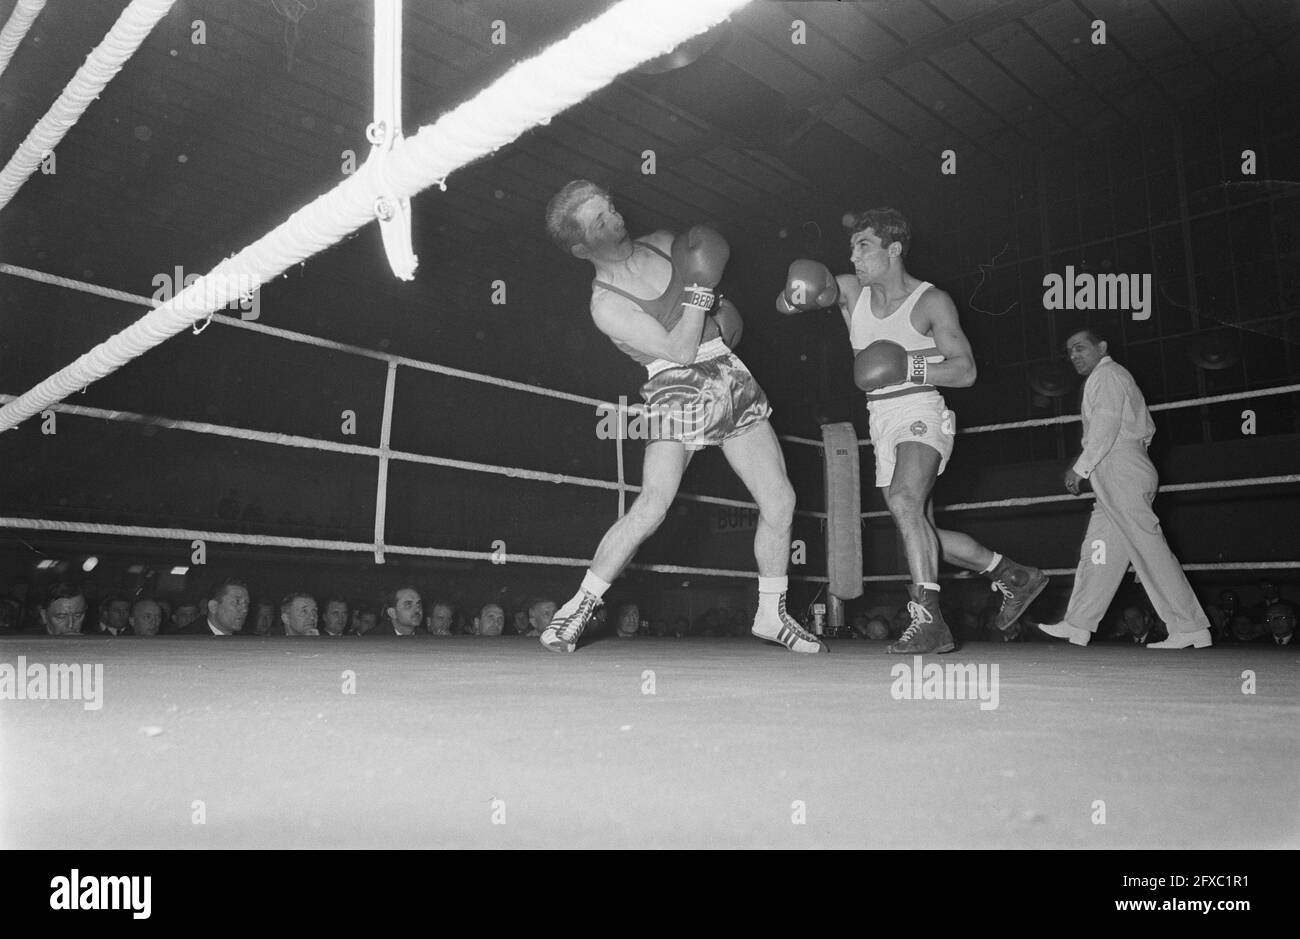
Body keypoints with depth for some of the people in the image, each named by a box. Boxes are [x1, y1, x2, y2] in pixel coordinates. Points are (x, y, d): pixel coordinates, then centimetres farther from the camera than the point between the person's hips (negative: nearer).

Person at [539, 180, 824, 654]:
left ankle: (771, 615, 19)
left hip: (732, 376, 7)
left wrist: (720, 306, 11)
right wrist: (700, 288, -18)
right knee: (651, 508, -23)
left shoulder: (663, 243, 7)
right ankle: (577, 607, -6)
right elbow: (681, 351, -17)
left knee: (780, 501, 3)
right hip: (677, 392, -6)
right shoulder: (606, 305, -12)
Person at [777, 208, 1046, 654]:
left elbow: (965, 371, -7)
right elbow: (787, 301, 2)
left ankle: (927, 619, -31)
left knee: (904, 500, -32)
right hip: (882, 420, 6)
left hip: (920, 413, -6)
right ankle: (1014, 576, 30)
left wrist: (910, 368, -22)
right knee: (925, 535, 11)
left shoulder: (931, 301, -4)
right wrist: (795, 295, -21)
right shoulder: (850, 290, 9)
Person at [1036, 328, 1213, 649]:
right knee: (1097, 548, 7)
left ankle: (1191, 628, -8)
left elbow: (1105, 426, -17)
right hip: (1116, 478, 11)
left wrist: (1081, 468, -16)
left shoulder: (1106, 375, -4)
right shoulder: (1118, 377, 26)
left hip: (1120, 474, -11)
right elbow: (1147, 428, 25)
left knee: (1149, 549, -10)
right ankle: (1077, 625, 7)